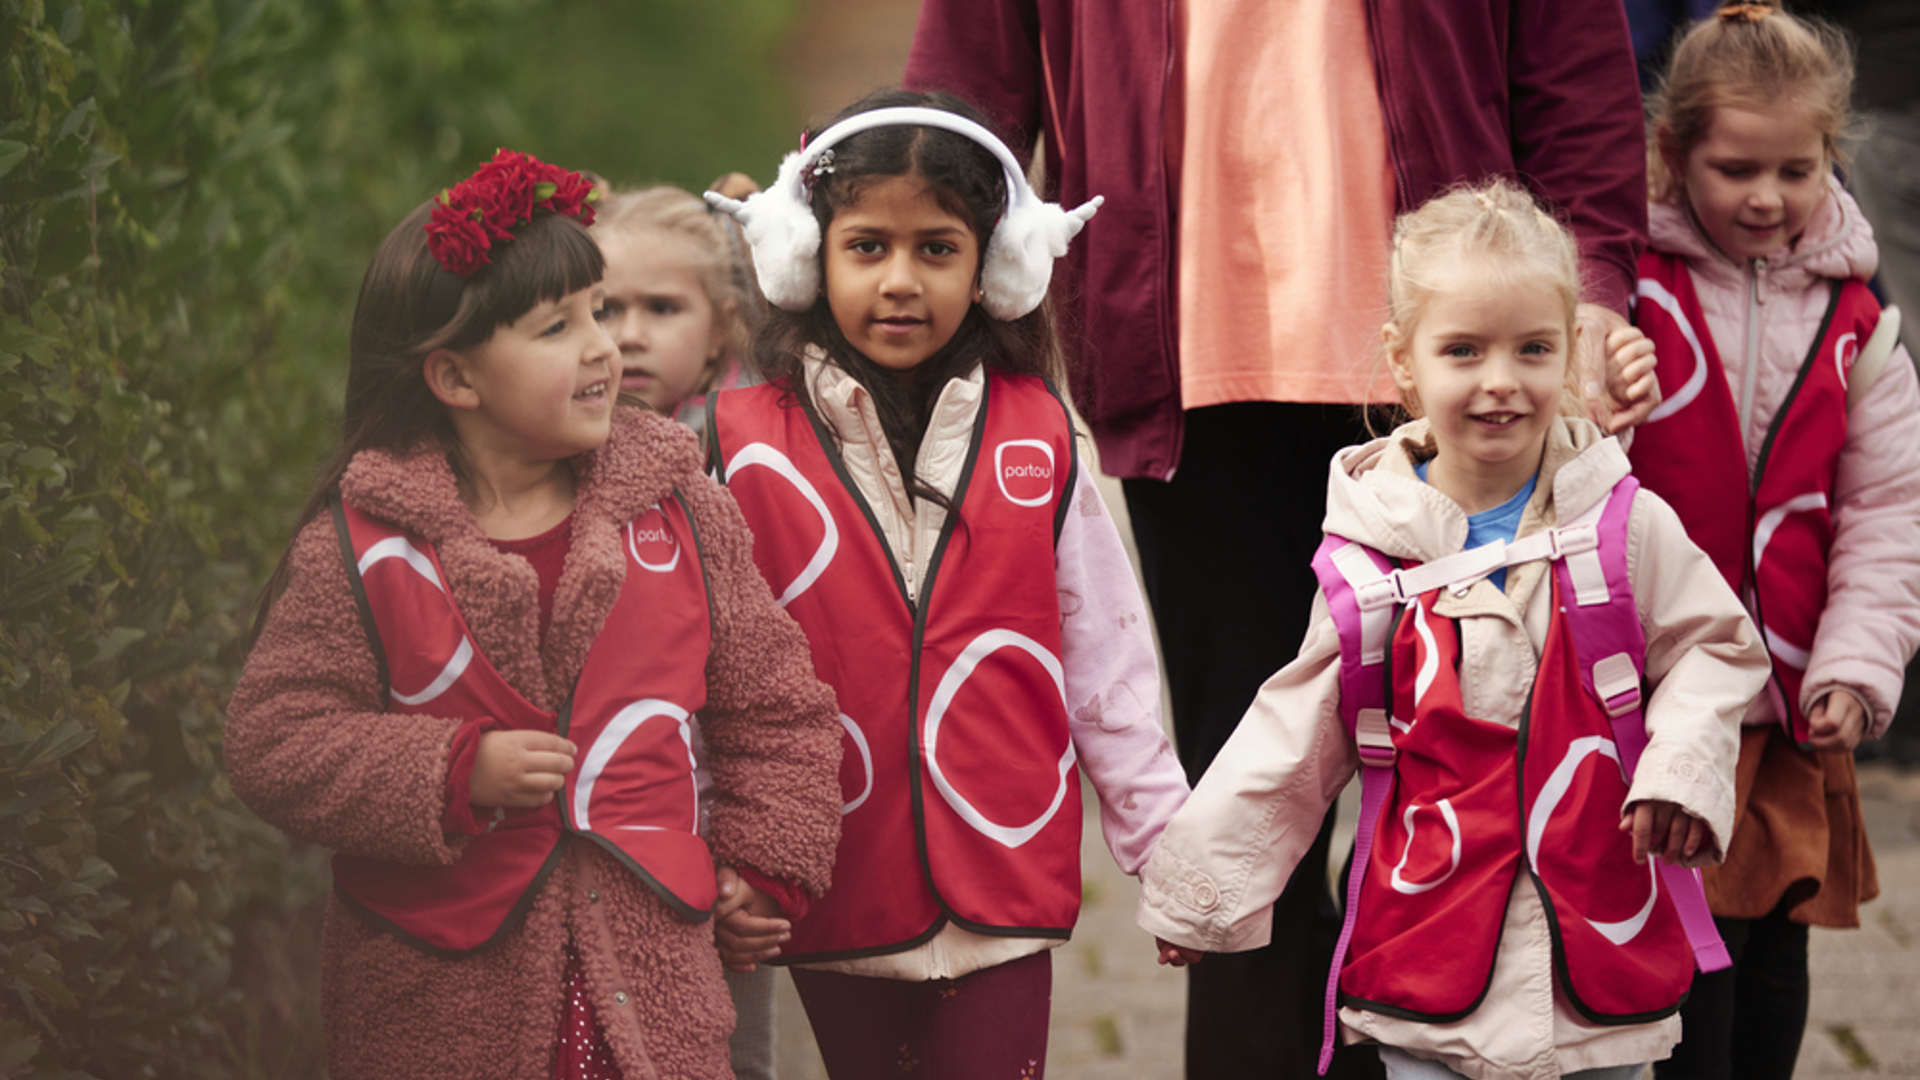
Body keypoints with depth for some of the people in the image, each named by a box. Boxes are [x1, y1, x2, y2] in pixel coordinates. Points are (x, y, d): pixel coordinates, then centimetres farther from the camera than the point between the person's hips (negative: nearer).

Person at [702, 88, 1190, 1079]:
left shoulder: (1036, 438, 2)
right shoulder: (749, 446, -2)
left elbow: (1105, 663, 8)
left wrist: (1171, 851, 9)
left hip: (1003, 890, 0)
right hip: (833, 904, 0)